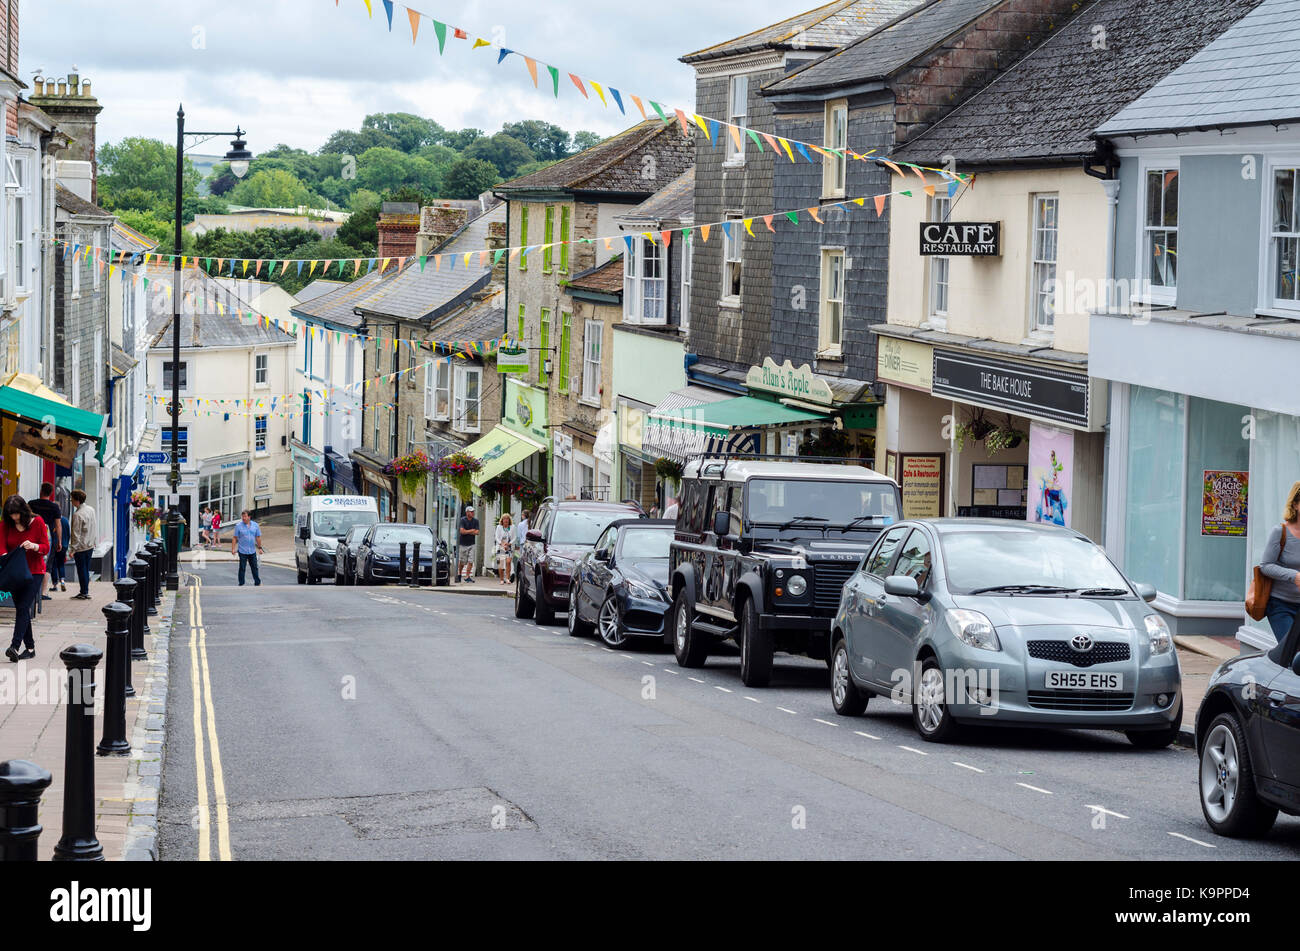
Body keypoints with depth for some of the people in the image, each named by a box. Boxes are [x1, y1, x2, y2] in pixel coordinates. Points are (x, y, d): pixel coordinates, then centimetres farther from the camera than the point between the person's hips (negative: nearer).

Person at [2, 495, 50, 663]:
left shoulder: (37, 522, -6)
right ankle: (30, 647, 14)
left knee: (23, 608, -16)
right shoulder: (7, 525, 3)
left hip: (34, 572, -5)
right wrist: (5, 557, -27)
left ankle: (15, 646, -27)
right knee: (20, 610, 6)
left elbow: (46, 548, -7)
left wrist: (34, 546, -27)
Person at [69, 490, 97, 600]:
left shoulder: (77, 514, -18)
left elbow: (76, 533, -18)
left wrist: (73, 549, -14)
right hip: (90, 545, 8)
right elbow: (95, 528, 14)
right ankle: (85, 591, 17)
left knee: (81, 570, -1)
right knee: (86, 569, 13)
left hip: (81, 547, -8)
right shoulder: (91, 510, 6)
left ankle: (84, 592, 1)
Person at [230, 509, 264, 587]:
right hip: (242, 551, -3)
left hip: (252, 551, 3)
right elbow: (234, 538, -3)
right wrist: (233, 549, -9)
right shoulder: (238, 525, -4)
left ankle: (257, 583, 19)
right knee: (242, 568, 1)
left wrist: (259, 548, 10)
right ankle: (241, 584, 10)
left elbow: (258, 537, 12)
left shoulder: (255, 525, 4)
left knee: (254, 567, 8)